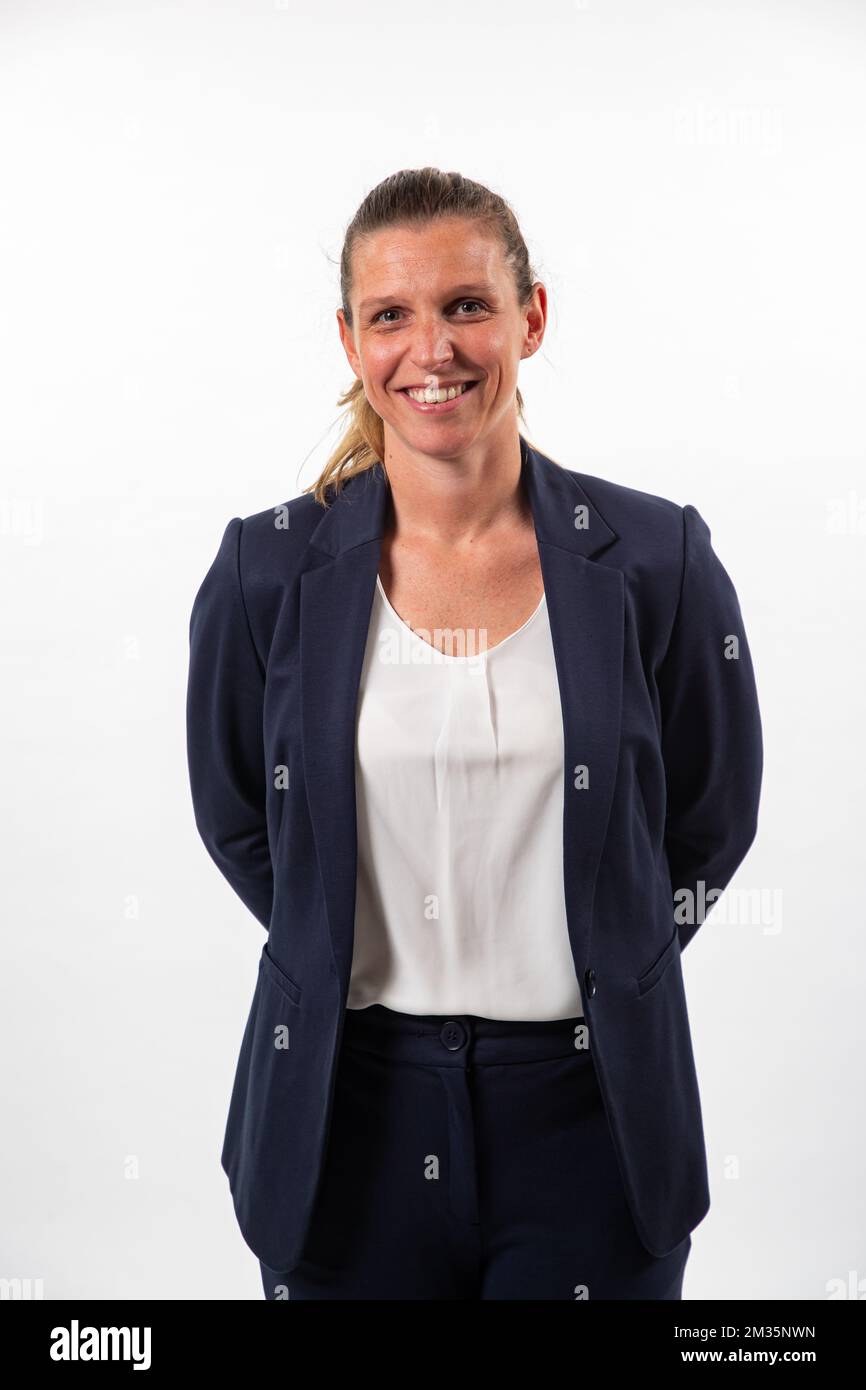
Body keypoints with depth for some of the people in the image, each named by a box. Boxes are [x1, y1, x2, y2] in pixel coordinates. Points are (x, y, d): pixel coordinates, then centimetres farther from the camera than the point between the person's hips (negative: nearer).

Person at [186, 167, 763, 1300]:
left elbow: (713, 823, 5)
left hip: (592, 1119, 0)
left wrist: (594, 973, 7)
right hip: (347, 1118, 1)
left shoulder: (658, 561, -6)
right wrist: (356, 963, 8)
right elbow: (236, 820, 8)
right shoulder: (268, 572, -5)